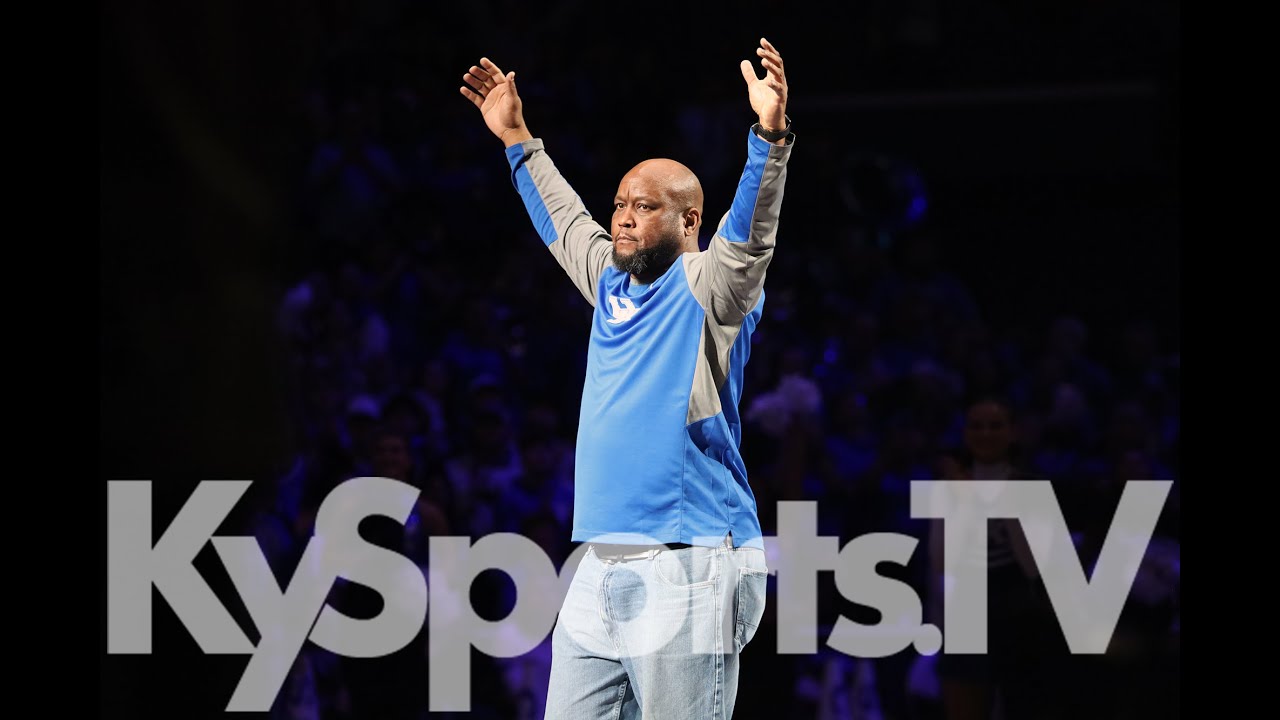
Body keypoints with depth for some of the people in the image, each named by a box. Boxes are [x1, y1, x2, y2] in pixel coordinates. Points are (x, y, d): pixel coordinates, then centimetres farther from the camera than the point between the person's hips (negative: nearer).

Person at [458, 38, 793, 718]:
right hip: (599, 572, 8)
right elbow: (561, 218, 35)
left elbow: (749, 228, -19)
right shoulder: (612, 283, 19)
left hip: (684, 577, -8)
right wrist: (517, 139, 41)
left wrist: (769, 134, -34)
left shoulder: (706, 289, -2)